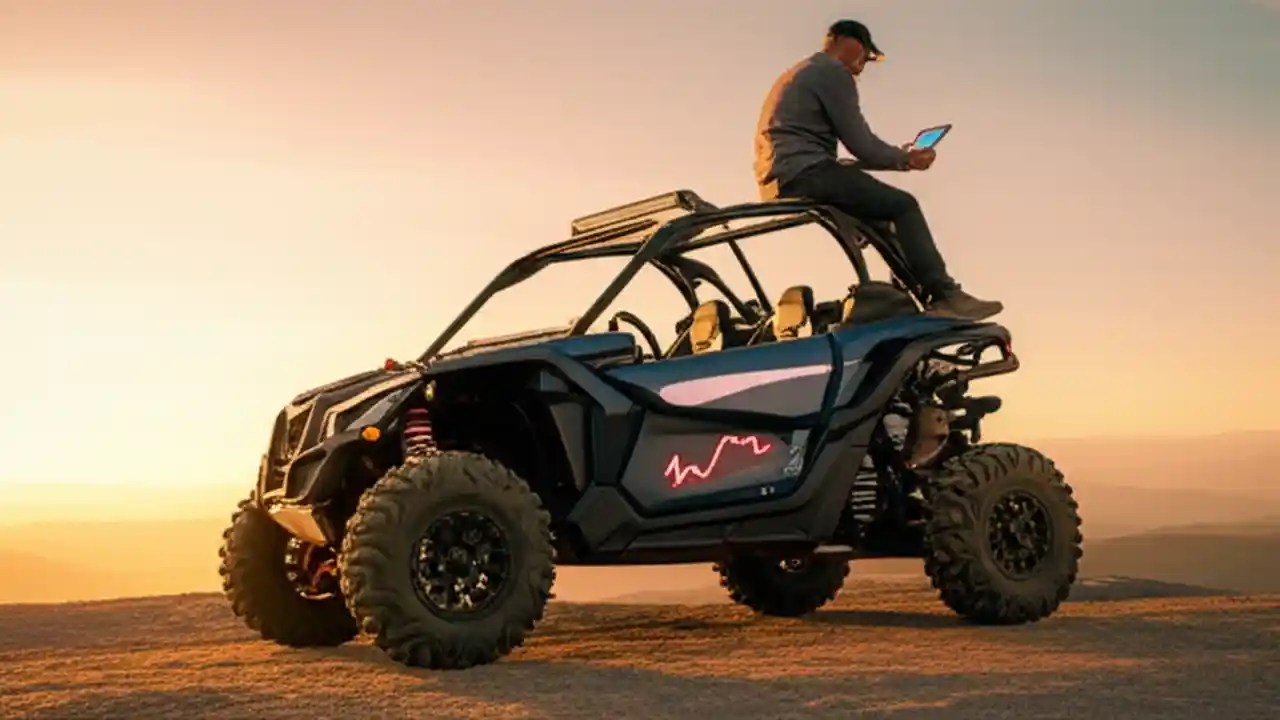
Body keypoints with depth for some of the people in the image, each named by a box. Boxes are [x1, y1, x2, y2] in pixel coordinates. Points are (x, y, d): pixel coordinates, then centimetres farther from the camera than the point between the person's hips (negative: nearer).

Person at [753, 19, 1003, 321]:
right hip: (804, 173, -10)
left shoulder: (796, 75, 30)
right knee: (902, 205, -7)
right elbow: (861, 144, -8)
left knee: (882, 207, 20)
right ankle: (945, 295, -11)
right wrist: (905, 159, 7)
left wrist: (897, 156, 23)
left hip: (779, 182, 10)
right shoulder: (833, 71, -1)